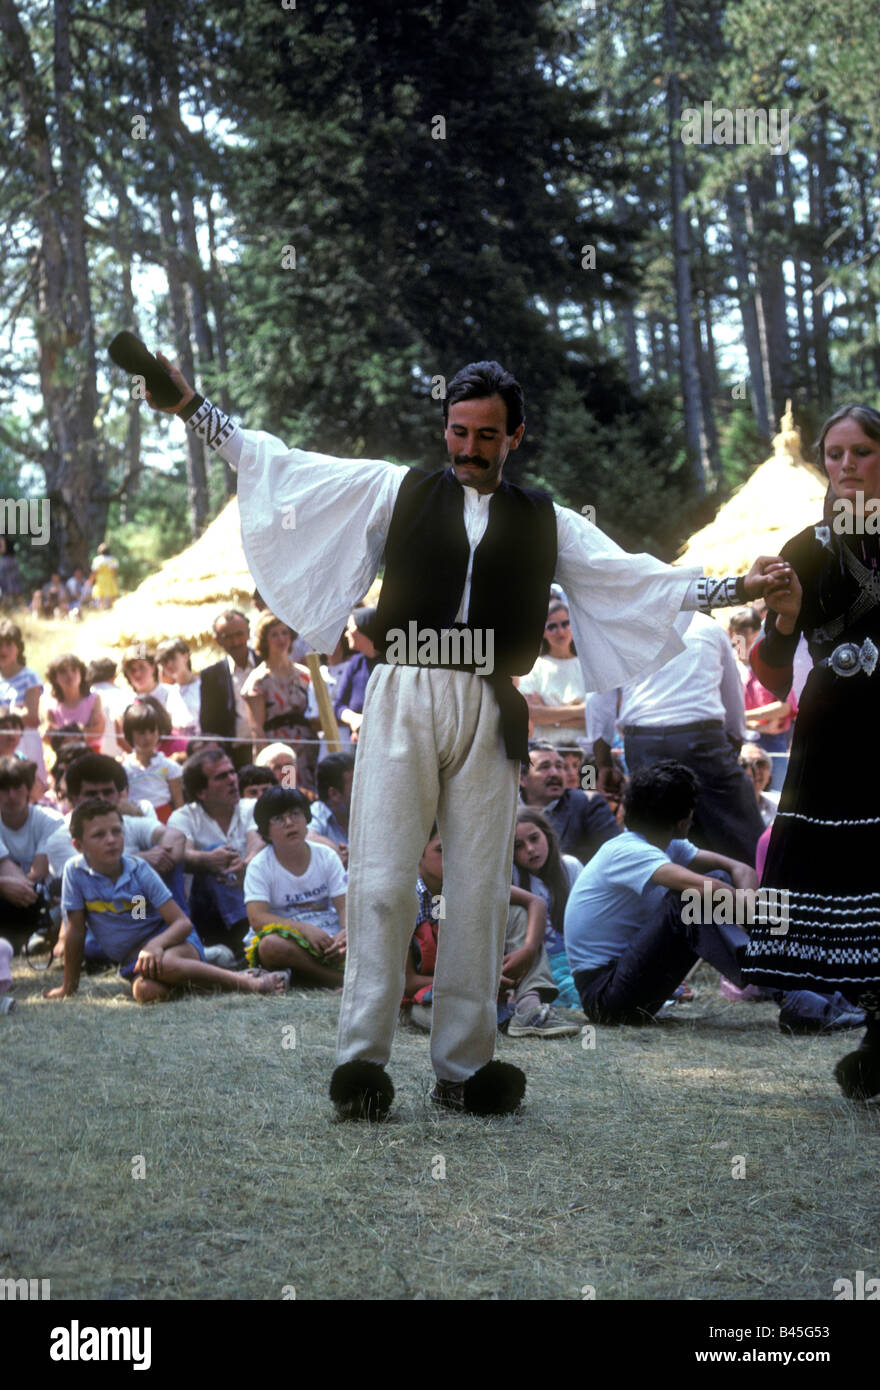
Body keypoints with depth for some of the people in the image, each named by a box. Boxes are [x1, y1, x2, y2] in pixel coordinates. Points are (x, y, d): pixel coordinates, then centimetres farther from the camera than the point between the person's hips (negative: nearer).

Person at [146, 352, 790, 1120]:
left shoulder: (544, 521, 16)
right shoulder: (398, 490, 12)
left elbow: (636, 577, 14)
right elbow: (280, 466, 11)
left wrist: (736, 587, 5)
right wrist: (192, 407, 7)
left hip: (489, 712, 2)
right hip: (404, 698, -2)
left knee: (481, 891, 3)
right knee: (382, 882, -6)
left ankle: (464, 1063, 11)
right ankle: (362, 1058, -4)